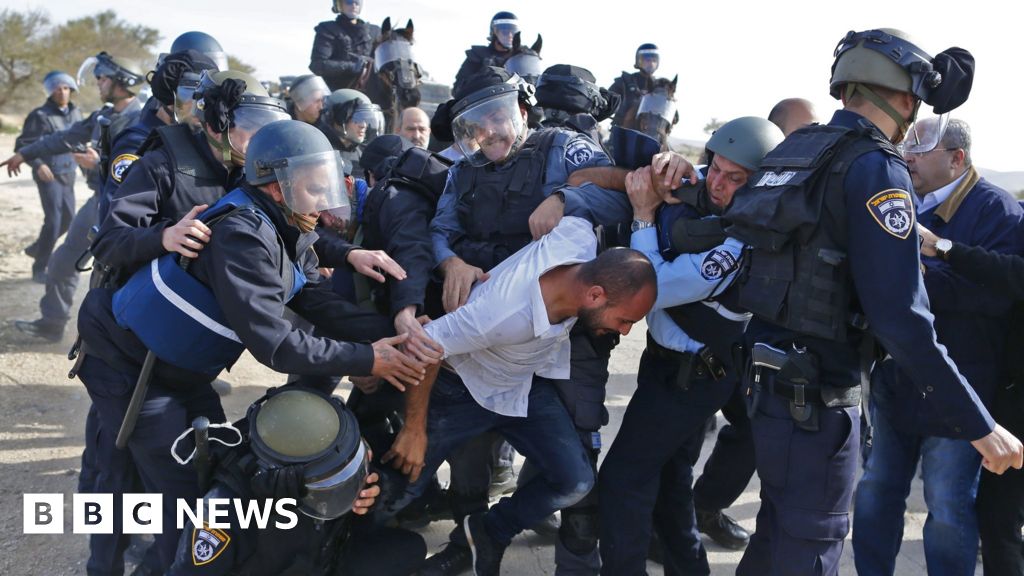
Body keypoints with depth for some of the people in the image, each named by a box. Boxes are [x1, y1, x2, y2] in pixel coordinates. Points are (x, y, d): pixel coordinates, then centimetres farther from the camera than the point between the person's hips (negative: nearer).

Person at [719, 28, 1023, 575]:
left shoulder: (794, 150, 9)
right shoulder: (876, 168, -16)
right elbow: (901, 318, -23)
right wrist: (979, 425, -18)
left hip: (771, 373, 8)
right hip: (817, 392, -8)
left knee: (780, 529, 24)